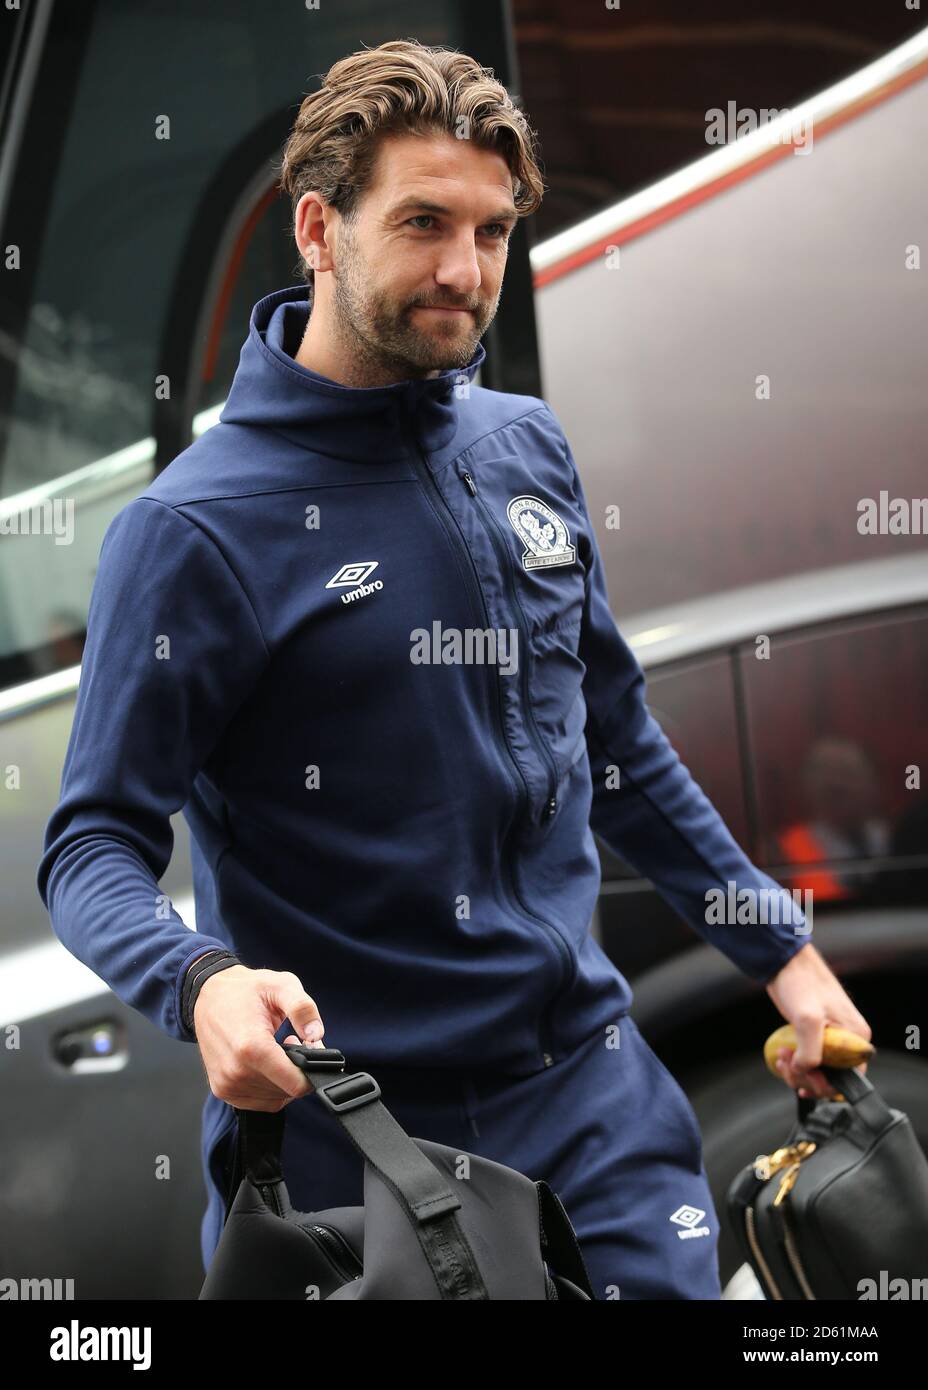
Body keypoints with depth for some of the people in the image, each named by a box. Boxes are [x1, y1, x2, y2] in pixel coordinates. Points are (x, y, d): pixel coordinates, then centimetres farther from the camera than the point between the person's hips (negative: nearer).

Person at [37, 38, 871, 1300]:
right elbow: (96, 844, -11)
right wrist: (203, 984, -31)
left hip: (589, 1088, 5)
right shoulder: (196, 528, -11)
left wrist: (783, 952, 17)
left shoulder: (528, 449, 7)